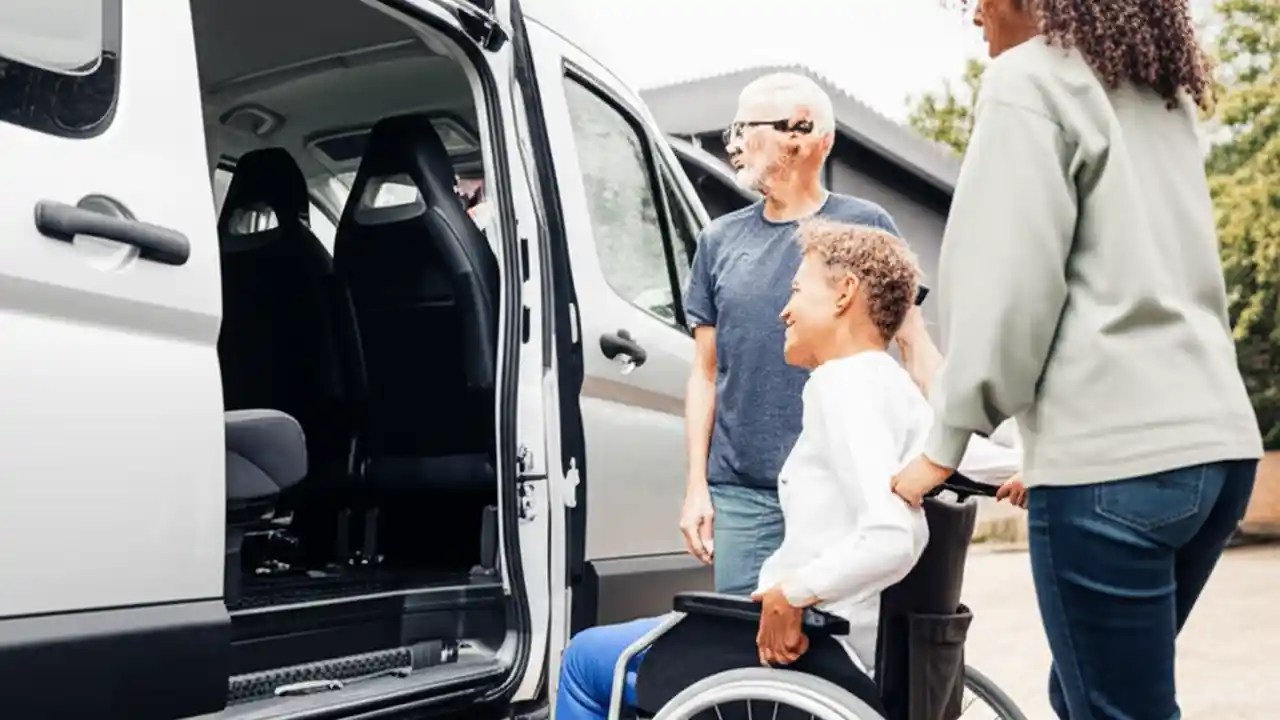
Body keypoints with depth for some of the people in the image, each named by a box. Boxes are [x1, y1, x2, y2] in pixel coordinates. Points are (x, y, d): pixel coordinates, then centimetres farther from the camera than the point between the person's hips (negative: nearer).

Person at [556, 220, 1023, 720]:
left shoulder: (842, 385, -18)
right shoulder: (896, 389, 9)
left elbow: (890, 541, -30)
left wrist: (791, 592, -21)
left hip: (812, 654, -9)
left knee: (587, 659, 9)